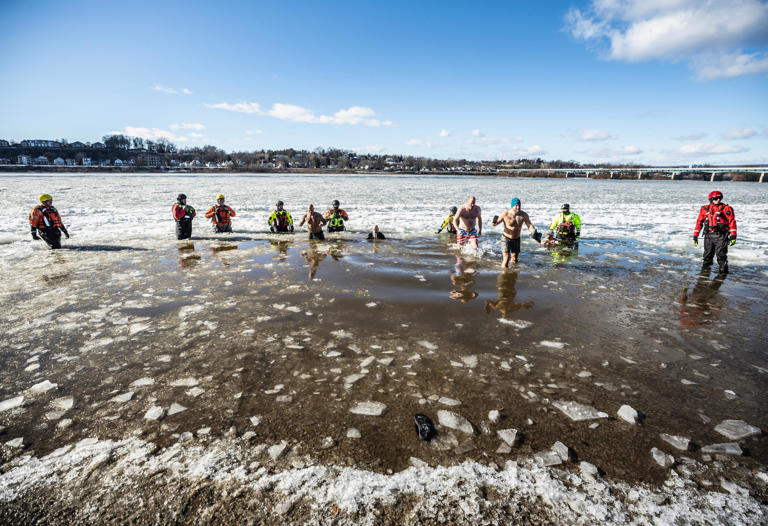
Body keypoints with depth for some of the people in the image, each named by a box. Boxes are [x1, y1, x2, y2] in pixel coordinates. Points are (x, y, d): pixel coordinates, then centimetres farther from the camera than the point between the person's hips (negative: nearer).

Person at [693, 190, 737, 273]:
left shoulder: (726, 208, 2)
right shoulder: (705, 209, 9)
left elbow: (732, 221, -1)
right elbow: (699, 222, 11)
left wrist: (733, 236, -8)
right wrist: (695, 236, 7)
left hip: (721, 236, -2)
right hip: (708, 235, 3)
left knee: (721, 254, -4)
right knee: (708, 253, 12)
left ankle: (723, 268, 10)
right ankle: (706, 265, 29)